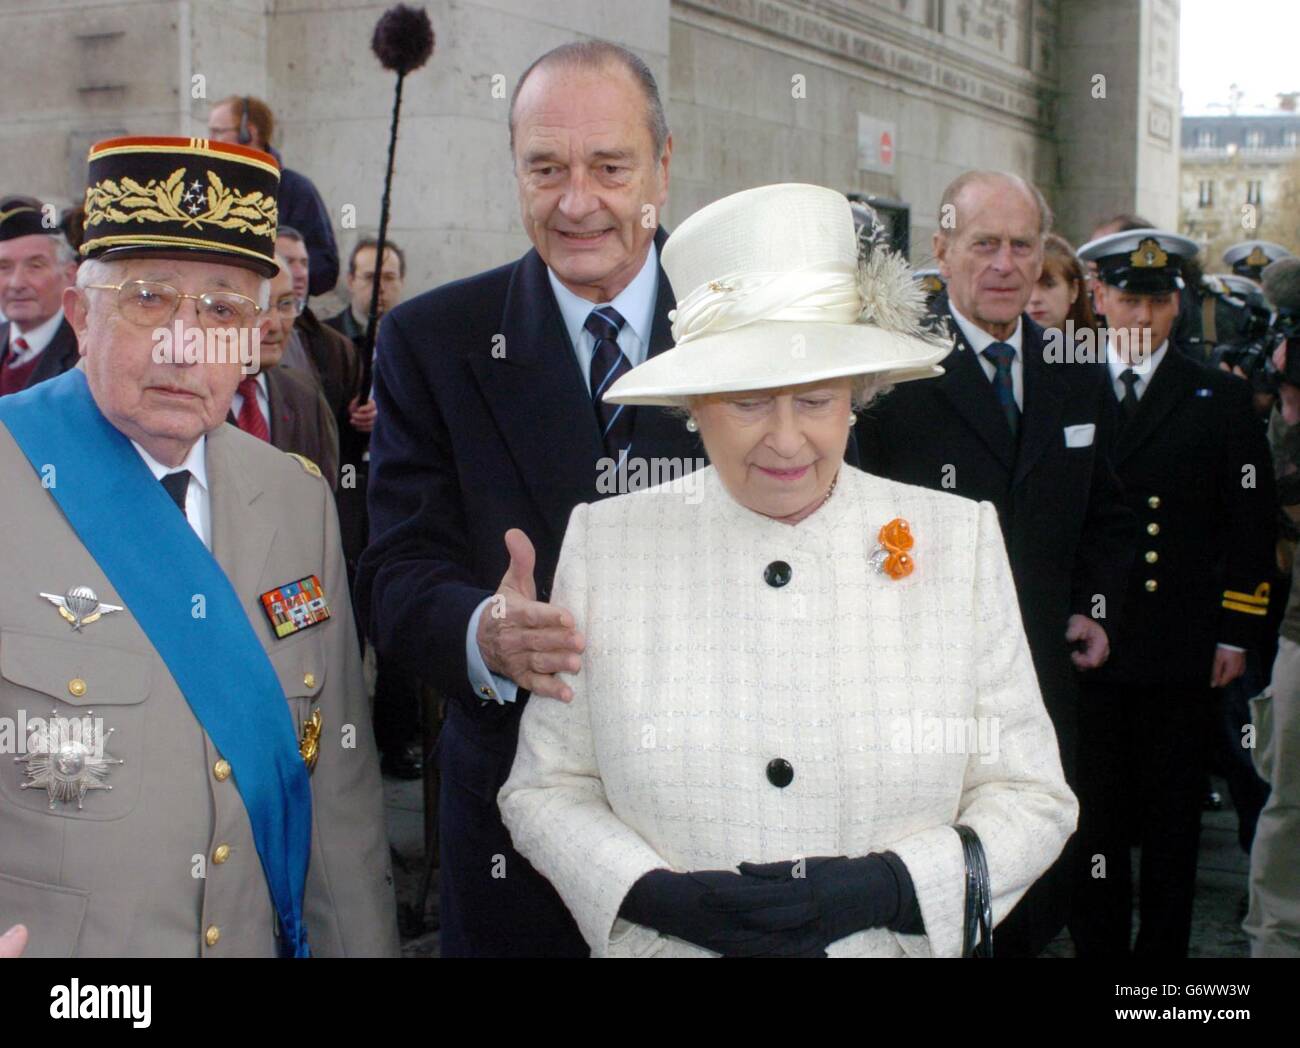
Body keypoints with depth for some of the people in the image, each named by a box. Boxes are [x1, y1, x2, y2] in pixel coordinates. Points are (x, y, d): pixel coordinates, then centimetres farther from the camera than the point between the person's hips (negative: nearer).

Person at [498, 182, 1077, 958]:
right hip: (665, 941, 0)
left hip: (901, 942, 0)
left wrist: (885, 888, -19)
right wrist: (654, 893, -19)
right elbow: (546, 788, -2)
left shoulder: (958, 538, -6)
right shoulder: (603, 541, -7)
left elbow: (1031, 796, -4)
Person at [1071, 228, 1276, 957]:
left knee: (1173, 817, 8)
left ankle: (1163, 946, 20)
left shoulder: (1221, 399, 4)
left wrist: (1236, 634, -3)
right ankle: (1099, 944, 18)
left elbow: (1251, 527, 3)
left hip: (1183, 651, 0)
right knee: (1096, 814, 6)